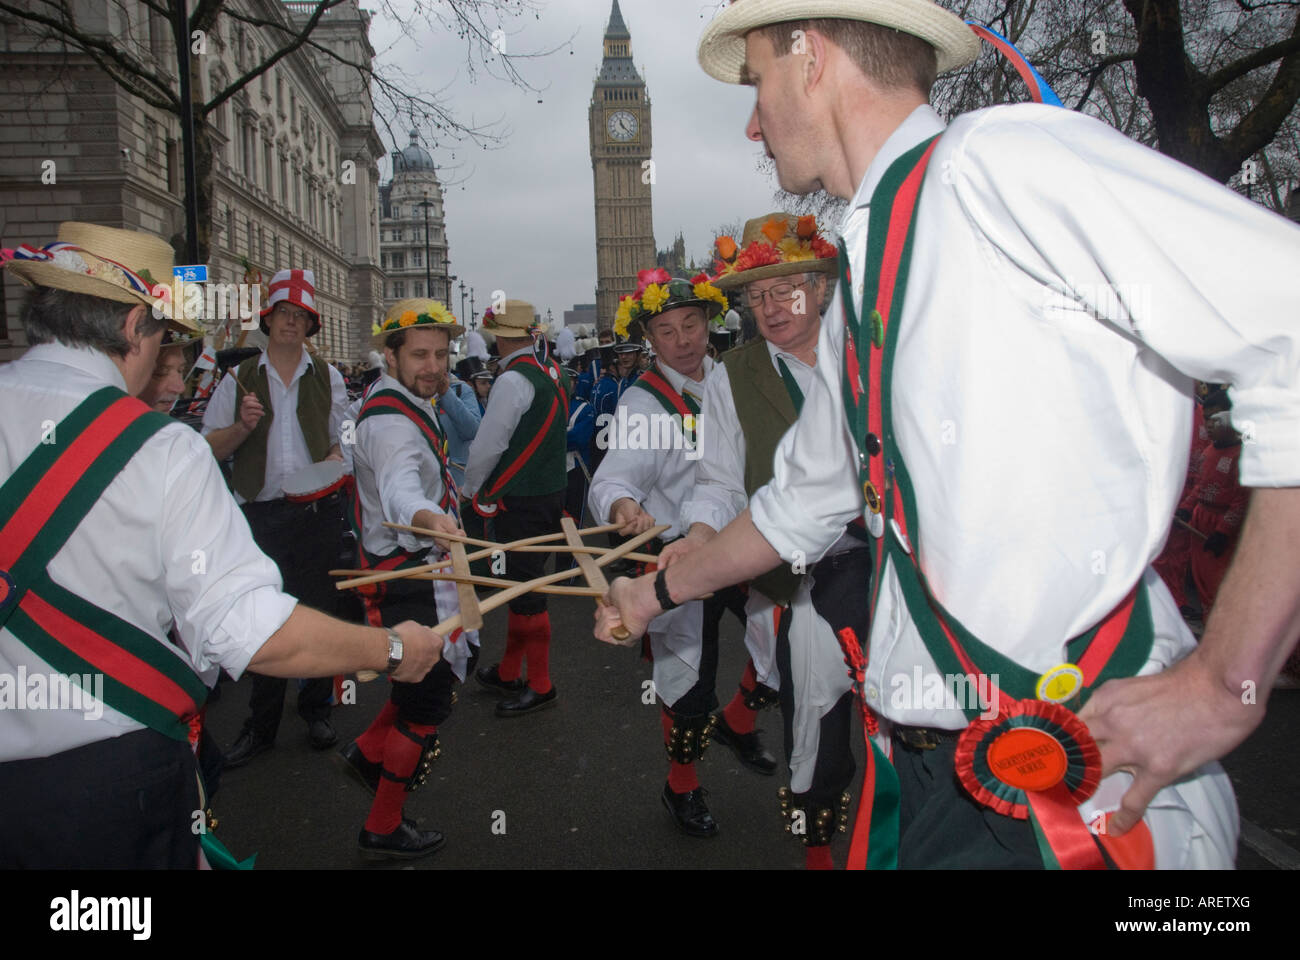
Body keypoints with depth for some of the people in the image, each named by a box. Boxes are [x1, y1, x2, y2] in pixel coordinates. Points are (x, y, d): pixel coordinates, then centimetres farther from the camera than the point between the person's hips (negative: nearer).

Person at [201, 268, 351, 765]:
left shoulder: (328, 378, 10)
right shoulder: (240, 378, 7)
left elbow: (344, 440, 15)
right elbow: (210, 448, 5)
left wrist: (335, 459, -7)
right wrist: (243, 426, -13)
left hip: (317, 510, 1)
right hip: (261, 512, 0)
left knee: (320, 611, 6)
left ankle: (316, 710, 23)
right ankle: (261, 724, 17)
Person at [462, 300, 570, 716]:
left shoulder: (513, 379, -17)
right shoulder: (554, 373, 9)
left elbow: (489, 444, -17)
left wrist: (469, 489, 0)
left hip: (519, 501, -9)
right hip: (552, 491, 9)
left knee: (526, 590, 0)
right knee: (521, 582, 17)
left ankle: (540, 686, 10)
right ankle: (508, 671, 30)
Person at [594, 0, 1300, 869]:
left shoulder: (1002, 161, -14)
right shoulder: (860, 291, 13)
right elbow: (802, 503, 25)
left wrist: (1226, 682, -20)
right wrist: (659, 591, 35)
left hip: (1079, 792, -7)